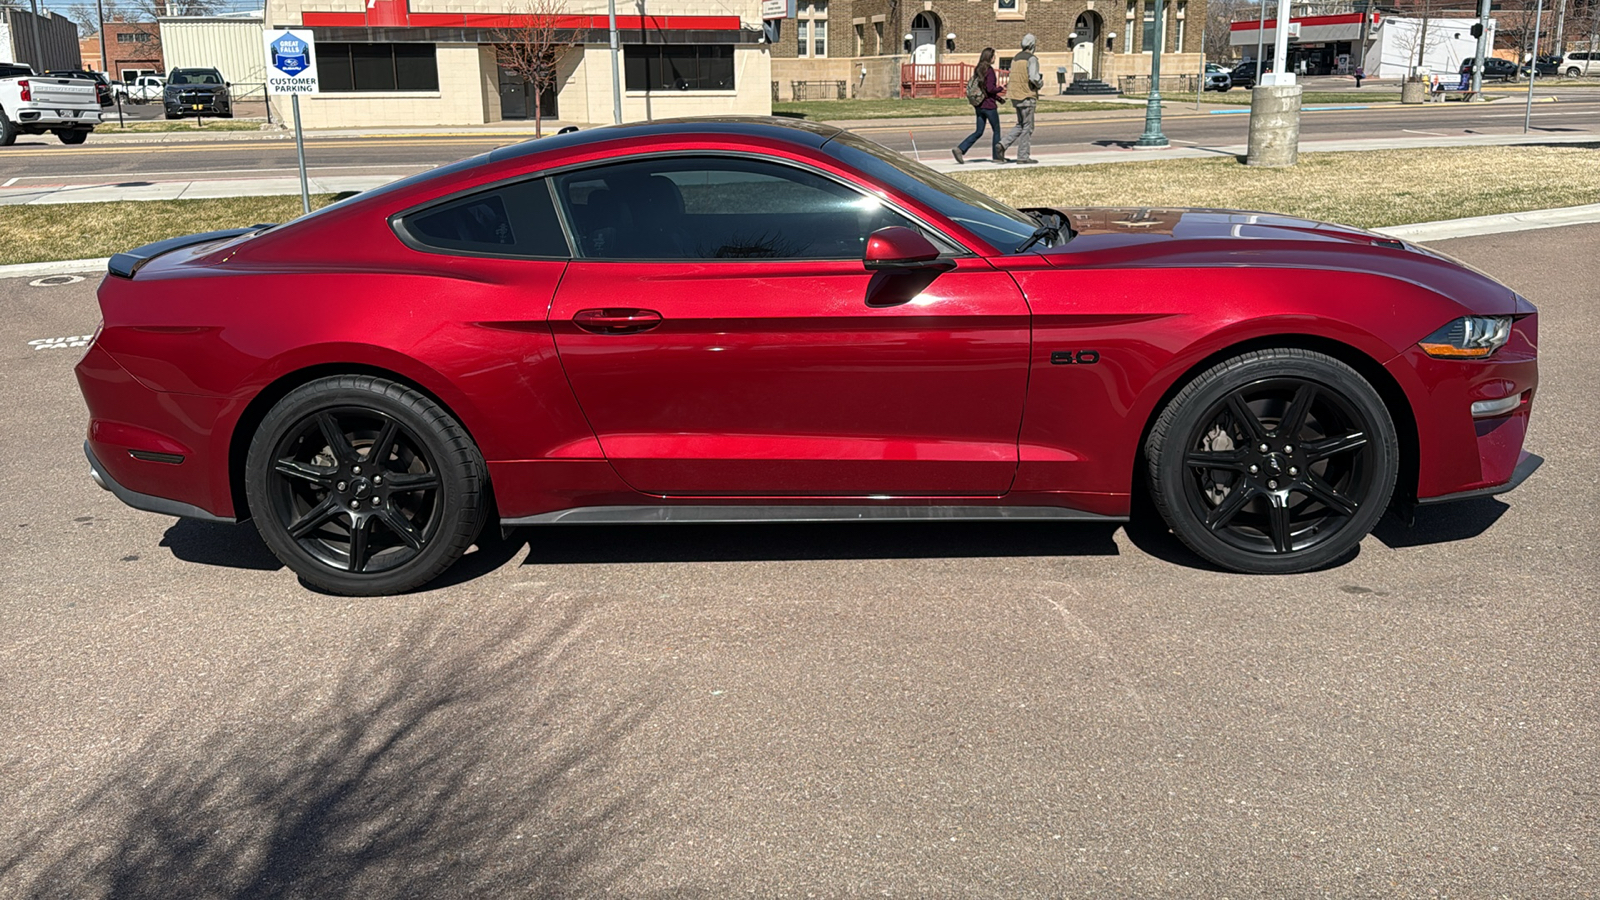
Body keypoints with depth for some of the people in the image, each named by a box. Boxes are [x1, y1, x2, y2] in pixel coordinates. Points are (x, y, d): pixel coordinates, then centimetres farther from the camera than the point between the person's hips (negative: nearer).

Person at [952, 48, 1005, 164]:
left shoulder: (978, 70, 11)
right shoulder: (989, 70, -14)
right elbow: (990, 89, -21)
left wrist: (998, 98, 23)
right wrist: (1001, 89, -2)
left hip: (979, 105, 7)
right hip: (989, 105, -7)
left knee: (978, 132, 10)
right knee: (996, 130, 7)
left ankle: (960, 149, -4)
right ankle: (998, 155, 14)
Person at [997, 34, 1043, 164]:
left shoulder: (1015, 58, 14)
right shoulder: (1031, 59, -11)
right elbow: (1034, 77, -22)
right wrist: (1040, 84, -1)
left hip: (1016, 96, 8)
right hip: (1027, 97, -8)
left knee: (1021, 126, 16)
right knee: (1027, 127, 0)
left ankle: (1002, 145, 0)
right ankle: (1023, 156, 3)